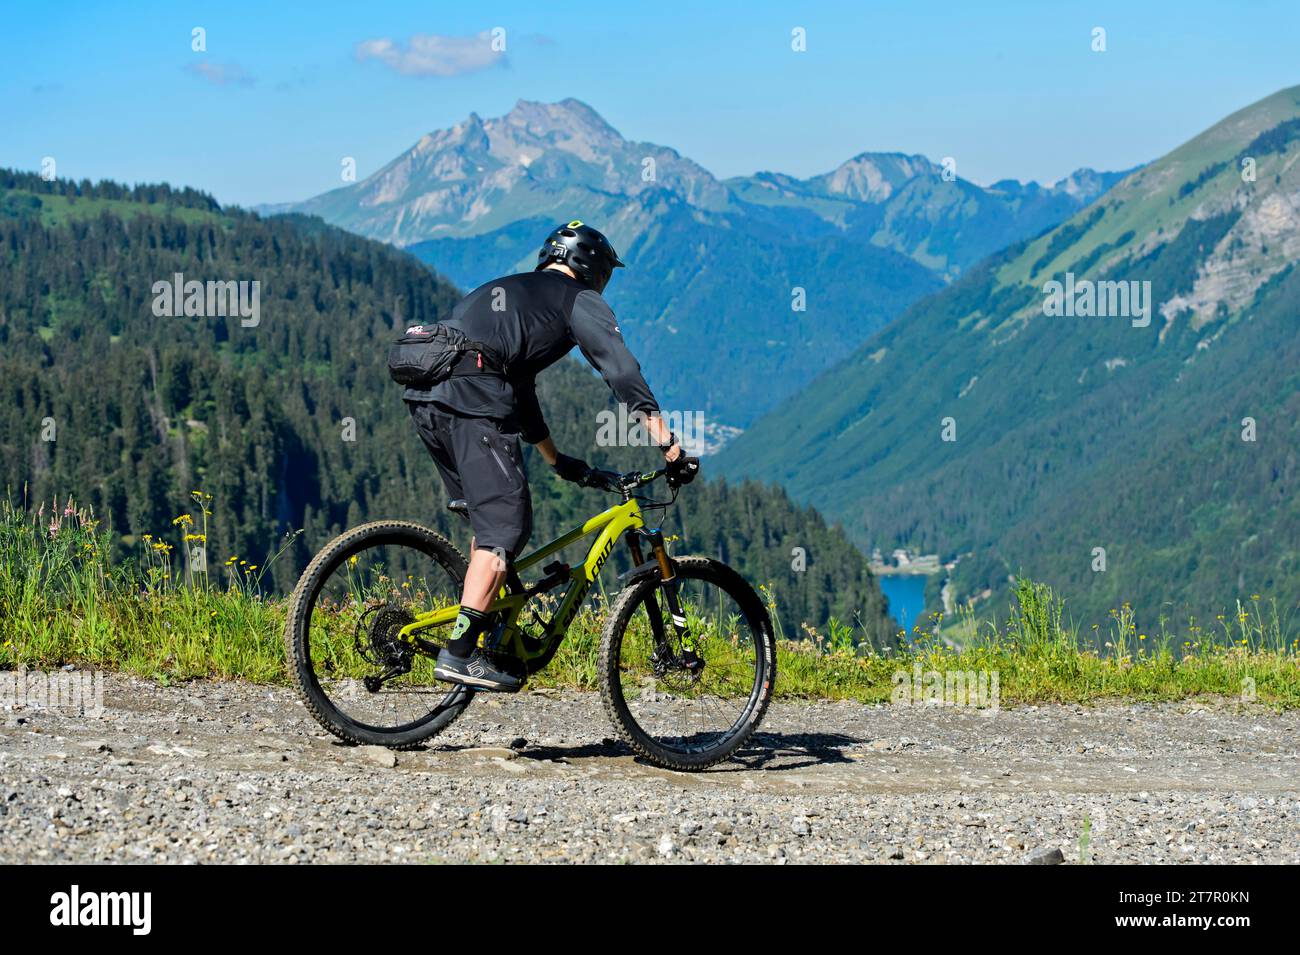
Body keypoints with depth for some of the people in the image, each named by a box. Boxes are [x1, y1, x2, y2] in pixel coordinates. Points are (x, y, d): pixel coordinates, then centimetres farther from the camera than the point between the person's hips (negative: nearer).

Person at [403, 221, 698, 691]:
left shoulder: (503, 292, 37)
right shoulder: (579, 300, 13)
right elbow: (622, 371, 0)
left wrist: (558, 460, 47)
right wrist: (668, 445, -4)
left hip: (423, 396, 8)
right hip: (474, 403, -8)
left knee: (490, 519, 20)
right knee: (505, 527, -6)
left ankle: (489, 639, 22)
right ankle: (461, 654, -13)